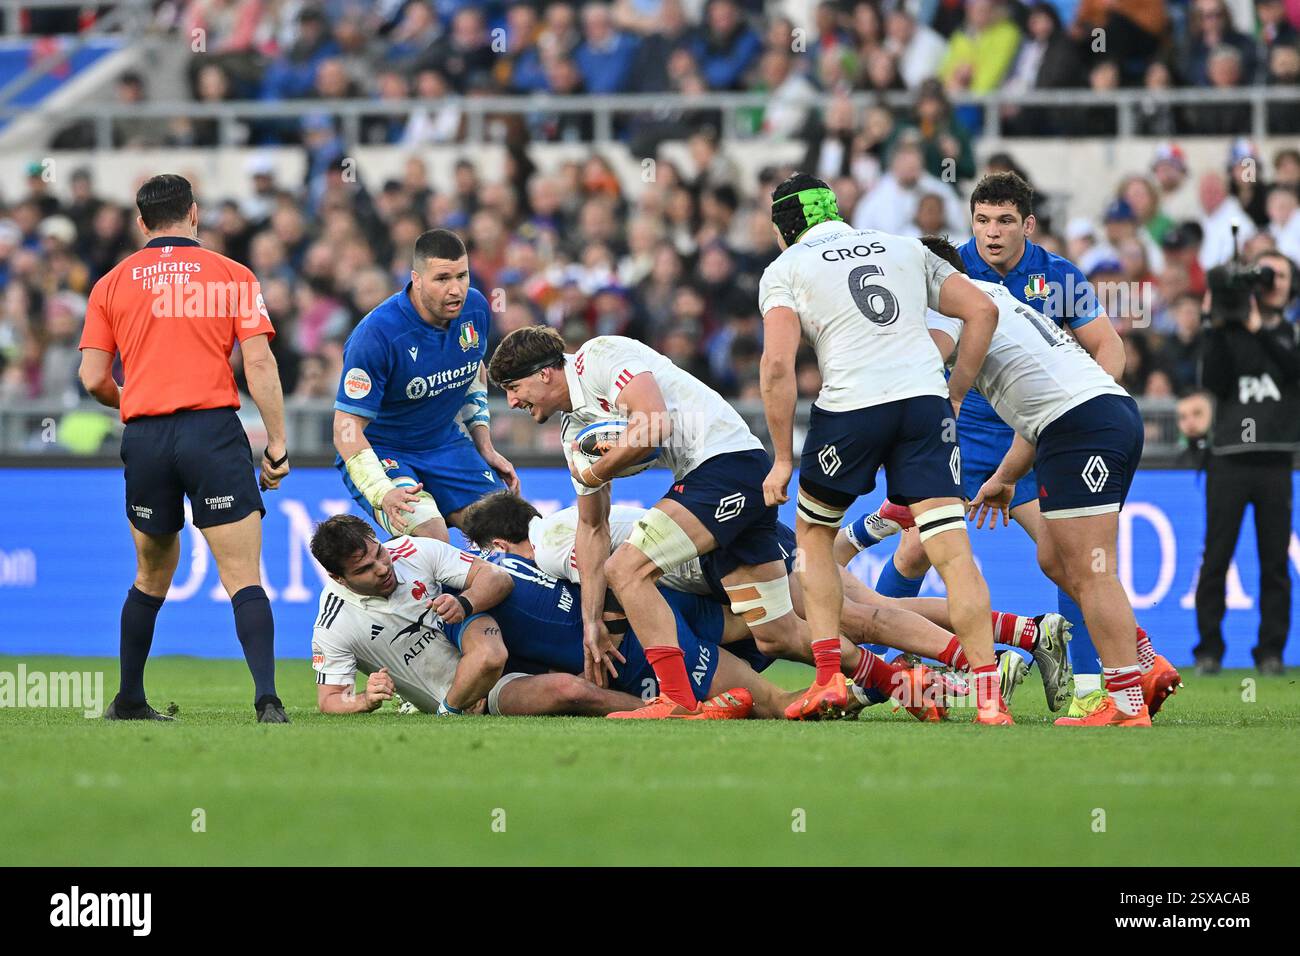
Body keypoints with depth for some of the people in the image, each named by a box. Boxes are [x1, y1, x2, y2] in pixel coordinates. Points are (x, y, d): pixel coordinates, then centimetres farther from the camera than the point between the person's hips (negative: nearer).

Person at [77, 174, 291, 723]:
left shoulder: (111, 284, 10)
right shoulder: (232, 276, 4)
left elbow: (94, 379, 7)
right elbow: (259, 363, -4)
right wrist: (277, 444, 0)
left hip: (143, 437, 3)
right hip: (213, 431, -3)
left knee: (152, 576, 20)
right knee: (244, 578, -7)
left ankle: (129, 700, 26)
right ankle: (266, 697, -22)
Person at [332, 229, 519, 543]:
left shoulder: (474, 308, -6)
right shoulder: (377, 333, -27)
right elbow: (347, 428, -25)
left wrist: (485, 446, 12)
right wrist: (382, 493, -36)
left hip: (446, 443, 6)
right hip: (380, 453, -6)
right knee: (430, 534, -31)